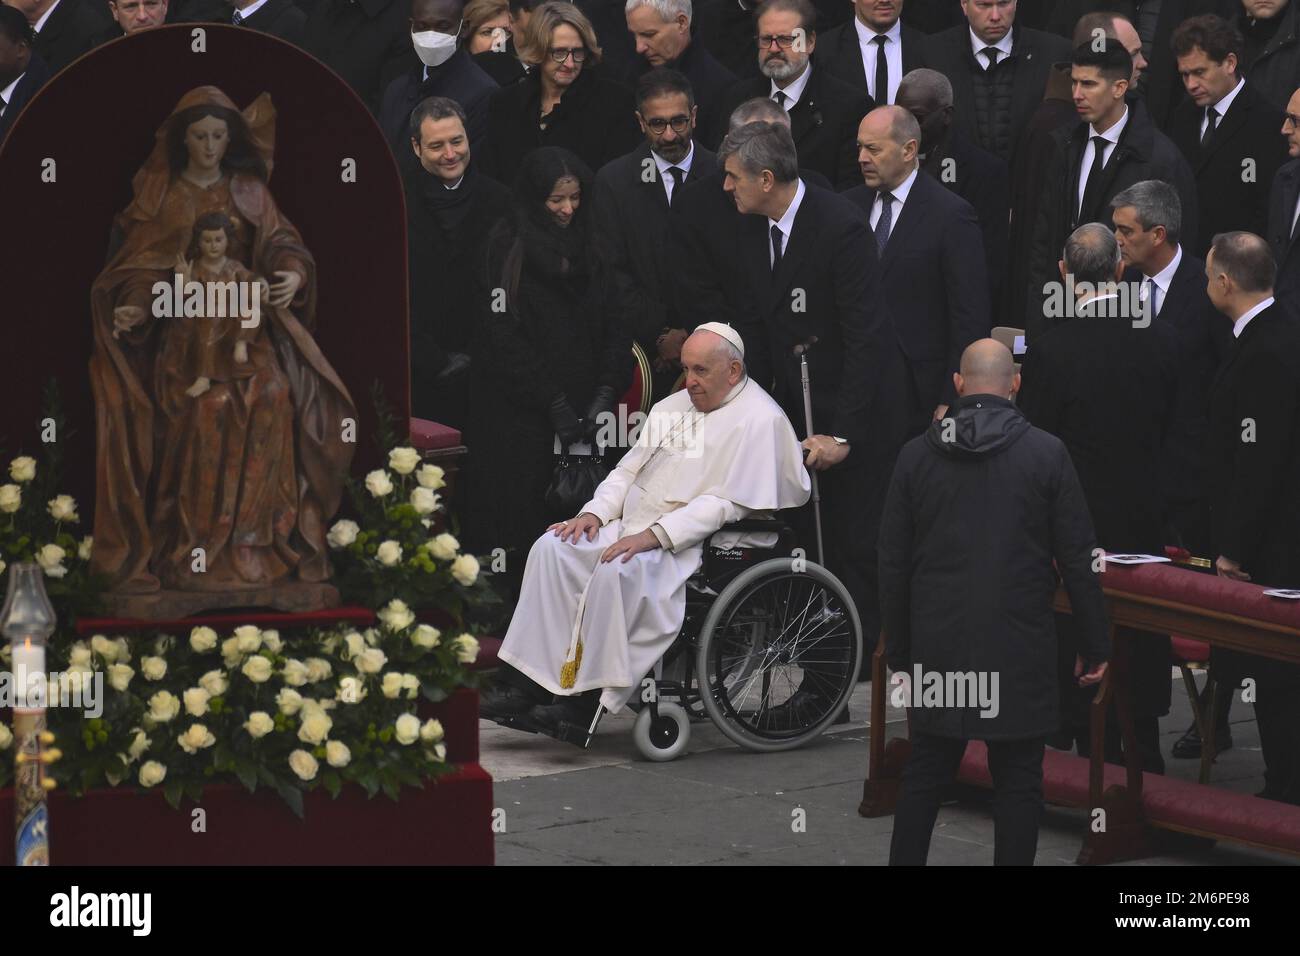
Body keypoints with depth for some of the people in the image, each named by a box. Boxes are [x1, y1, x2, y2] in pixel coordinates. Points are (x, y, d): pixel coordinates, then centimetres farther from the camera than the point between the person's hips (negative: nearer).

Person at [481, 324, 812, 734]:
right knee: (552, 548, -13)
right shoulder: (672, 408, 19)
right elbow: (629, 470, 21)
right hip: (633, 529, 8)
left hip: (690, 544, -8)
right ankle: (525, 682, -20)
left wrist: (653, 536, -22)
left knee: (618, 571, -34)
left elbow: (724, 503, -15)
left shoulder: (758, 421, -7)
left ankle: (584, 701, -30)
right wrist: (596, 512, 1)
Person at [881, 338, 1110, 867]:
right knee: (1018, 780, 4)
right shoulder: (1047, 453, -5)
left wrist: (899, 654, 13)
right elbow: (1079, 560, -4)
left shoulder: (917, 454, 2)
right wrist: (1095, 647, 4)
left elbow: (893, 565, 5)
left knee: (925, 773, 12)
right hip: (1019, 650, -2)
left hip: (938, 645, 2)